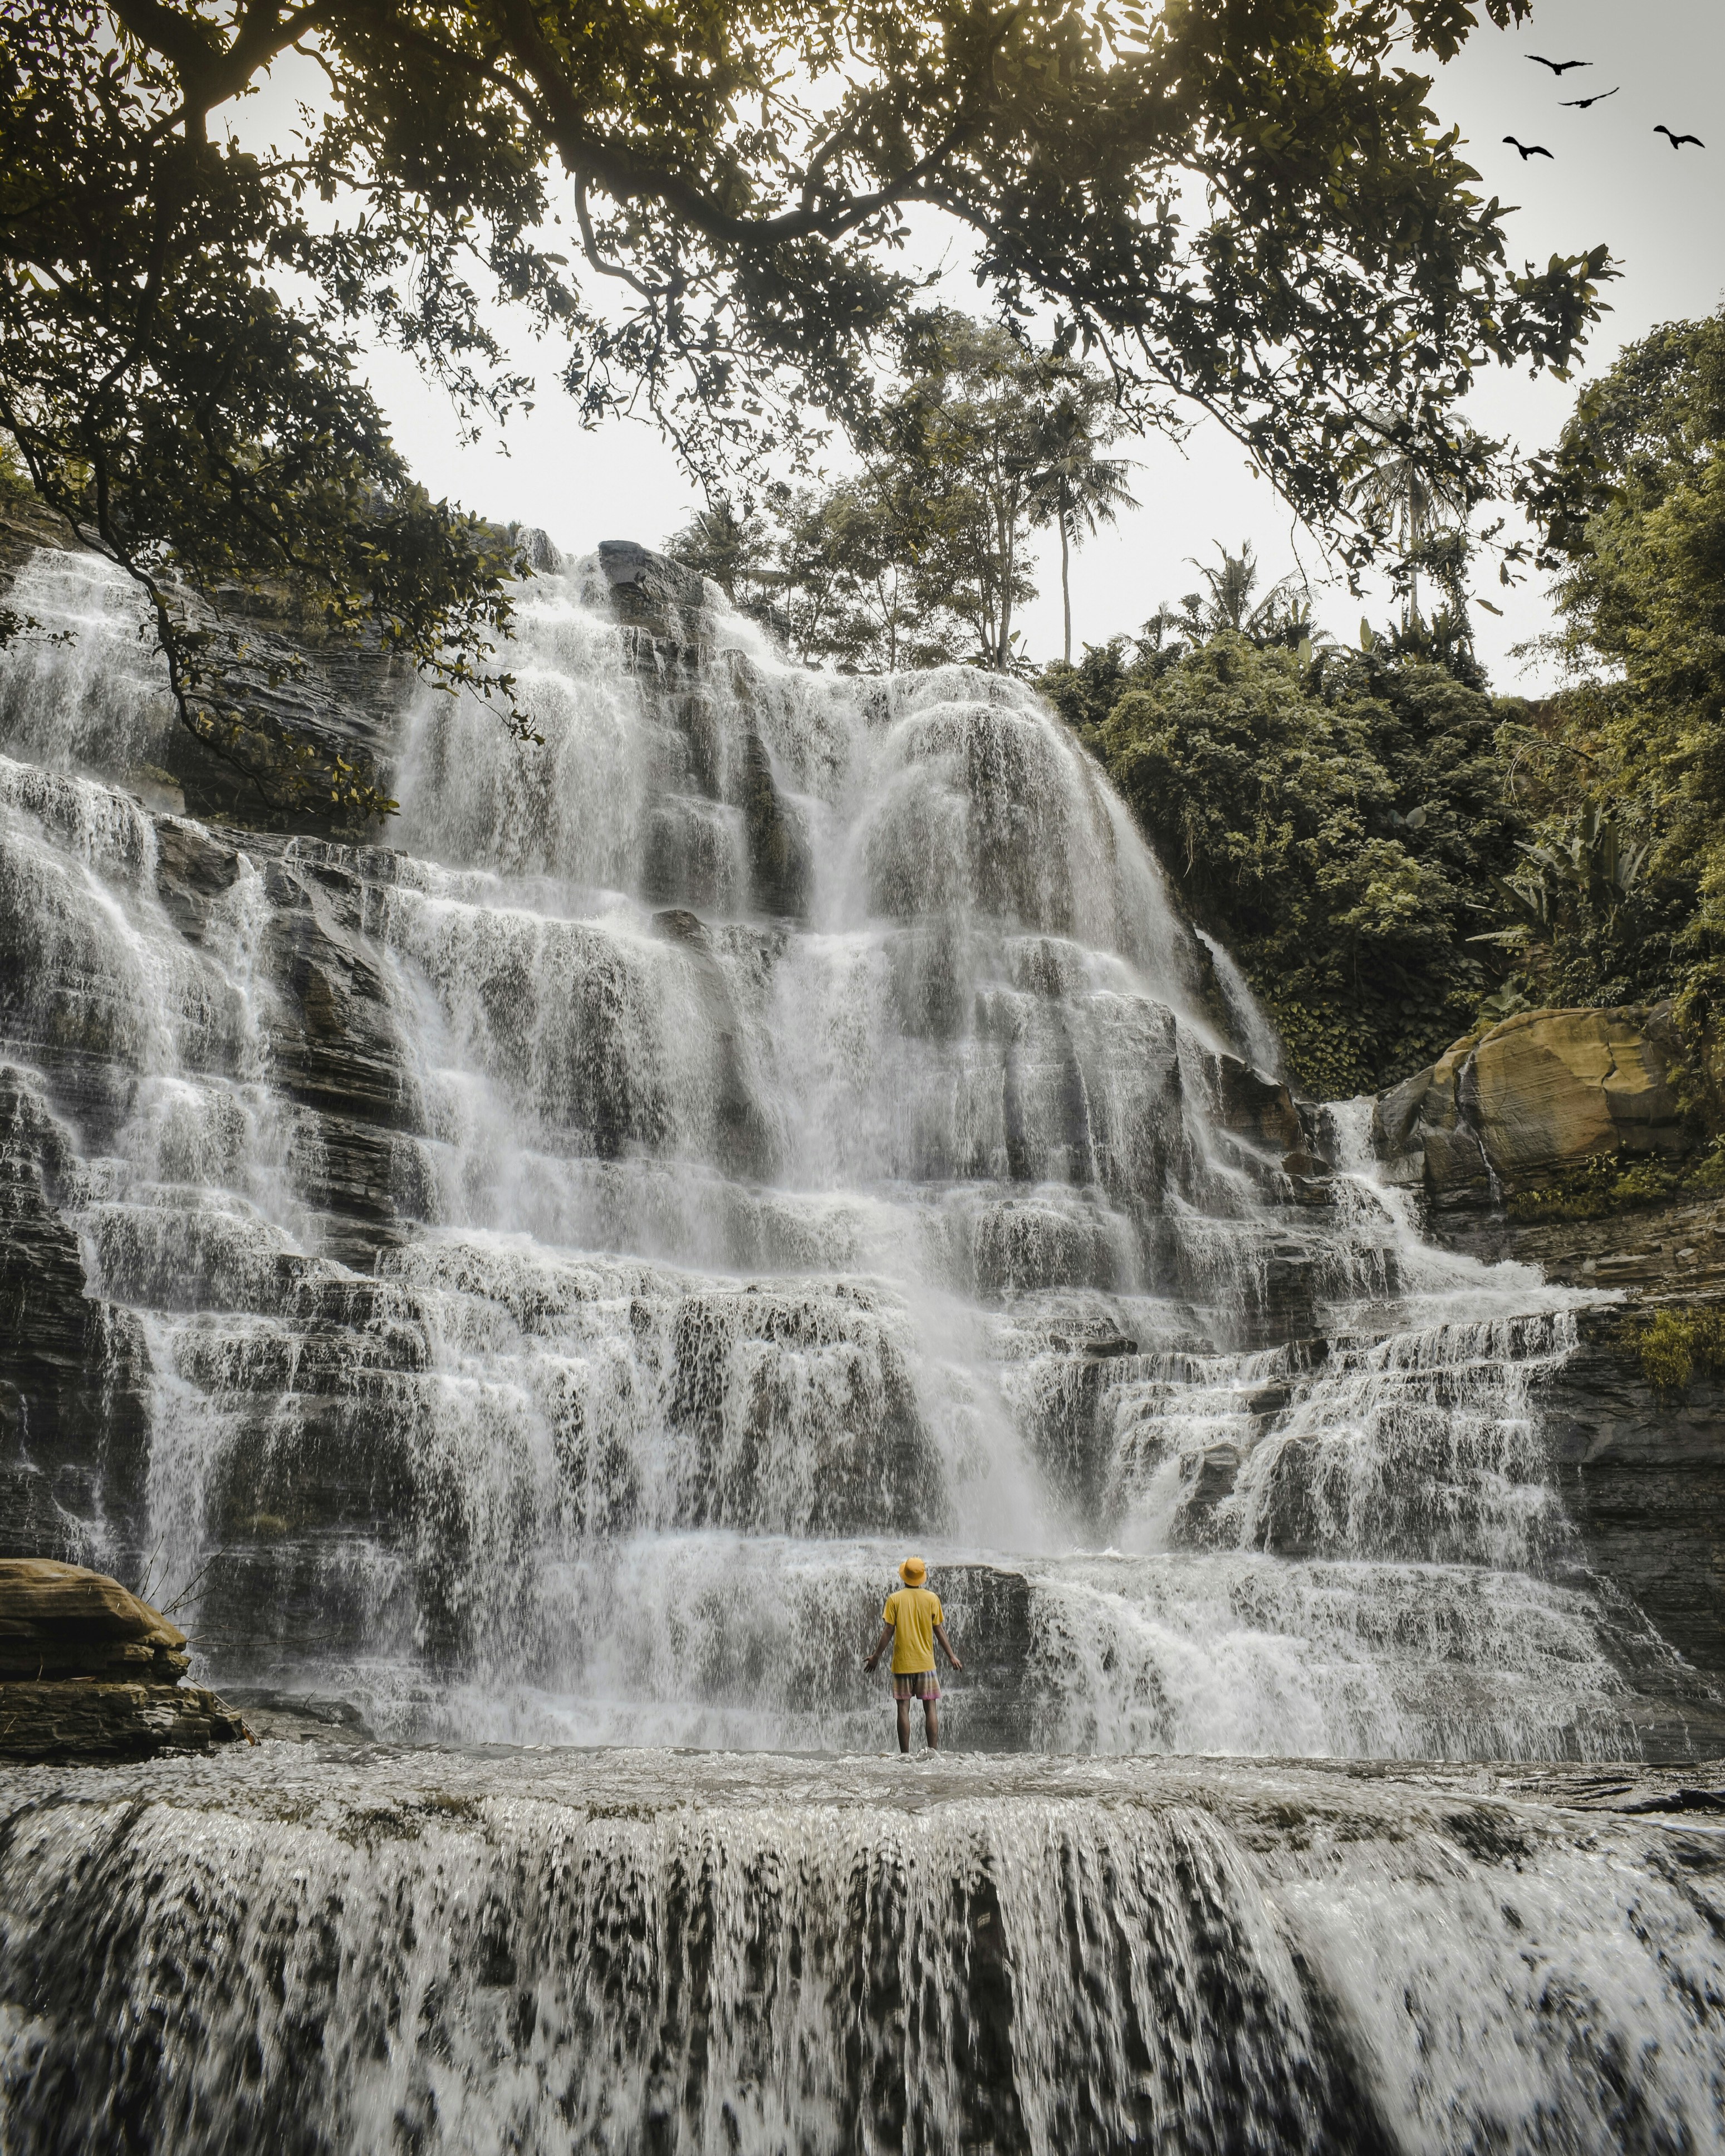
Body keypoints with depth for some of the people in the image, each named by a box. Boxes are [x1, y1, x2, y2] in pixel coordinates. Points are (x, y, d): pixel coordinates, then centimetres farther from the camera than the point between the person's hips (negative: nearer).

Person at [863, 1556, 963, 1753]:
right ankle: (933, 1751, -1)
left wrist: (876, 1656, 6)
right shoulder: (932, 1598, -1)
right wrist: (951, 1656, 9)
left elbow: (888, 1631, -4)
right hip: (926, 1662, 1)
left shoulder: (895, 1599, -3)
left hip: (902, 1662, -1)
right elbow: (939, 1630, 1)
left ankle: (905, 1754, 1)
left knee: (904, 1708, 3)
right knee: (930, 1707, 5)